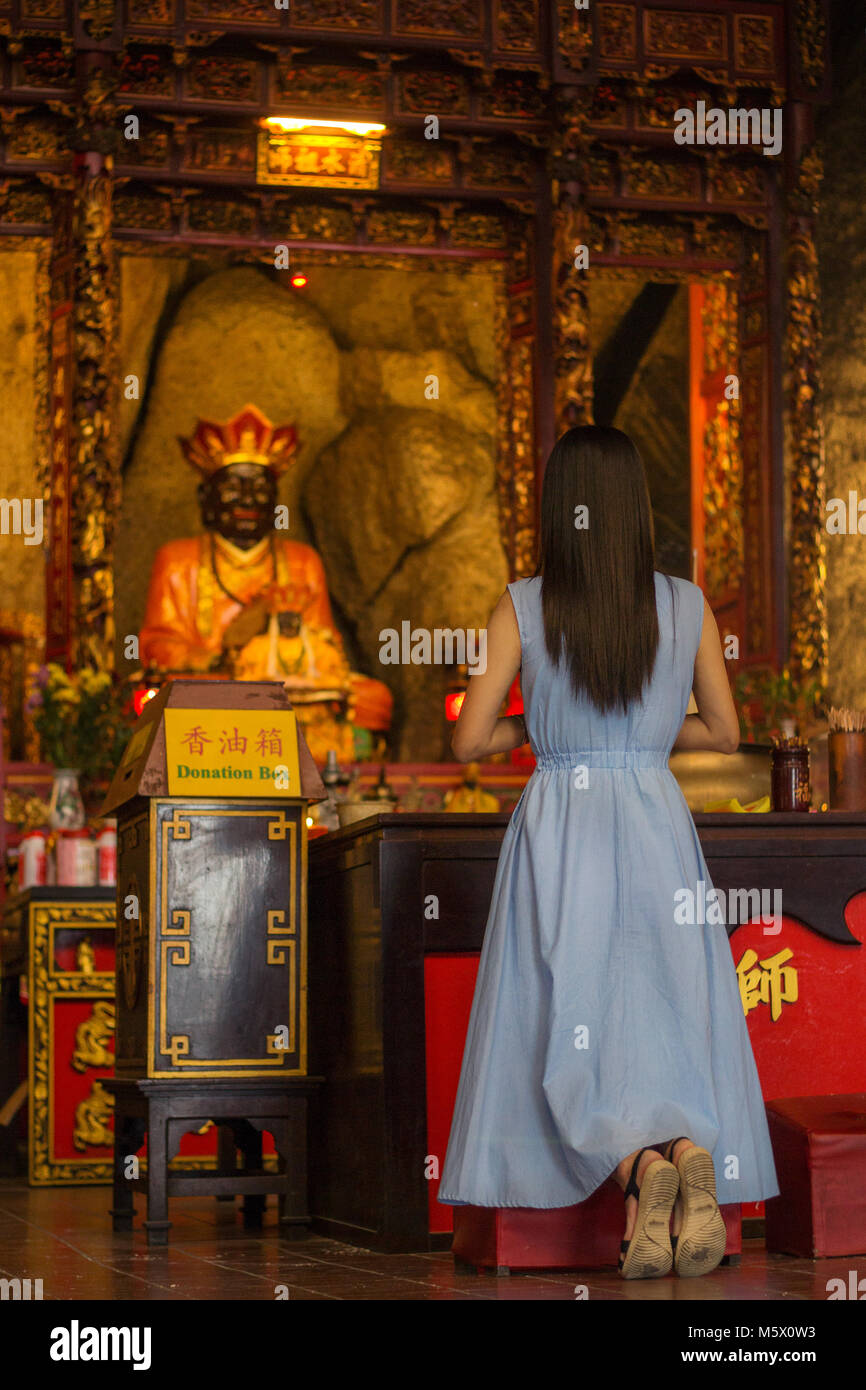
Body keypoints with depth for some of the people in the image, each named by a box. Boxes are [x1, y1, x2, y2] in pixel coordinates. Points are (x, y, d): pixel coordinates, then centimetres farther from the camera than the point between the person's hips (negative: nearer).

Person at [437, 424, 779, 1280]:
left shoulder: (522, 607, -5)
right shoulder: (687, 607, 0)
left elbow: (468, 741, -5)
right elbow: (724, 733, 9)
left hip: (557, 828, -1)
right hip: (656, 826, 2)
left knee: (567, 1033, 4)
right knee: (666, 1024, 9)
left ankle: (636, 1164, -22)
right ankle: (694, 1151, -19)